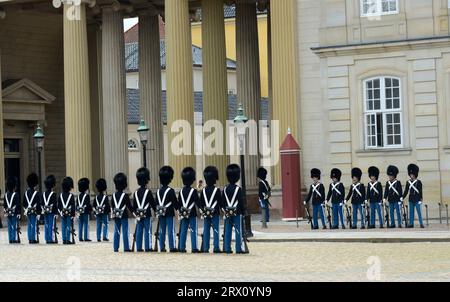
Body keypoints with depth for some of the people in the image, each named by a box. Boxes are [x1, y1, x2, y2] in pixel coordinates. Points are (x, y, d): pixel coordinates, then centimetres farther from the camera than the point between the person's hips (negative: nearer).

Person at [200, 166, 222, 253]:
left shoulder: (204, 190, 2)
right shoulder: (217, 190, -10)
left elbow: (201, 202, 6)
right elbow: (220, 202, -8)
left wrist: (202, 211, 14)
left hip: (206, 213, 4)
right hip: (215, 213, -4)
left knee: (206, 231, 6)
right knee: (215, 230, -1)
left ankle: (205, 248, 6)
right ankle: (216, 248, -4)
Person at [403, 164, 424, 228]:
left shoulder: (418, 182, -3)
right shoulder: (408, 182, 9)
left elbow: (420, 191, -6)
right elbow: (406, 191, 11)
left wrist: (420, 199, -12)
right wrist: (402, 198, 5)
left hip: (417, 199, -4)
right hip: (411, 200, 4)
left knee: (419, 212, -3)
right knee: (411, 212, 6)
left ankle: (421, 224, -1)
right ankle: (411, 223, 9)